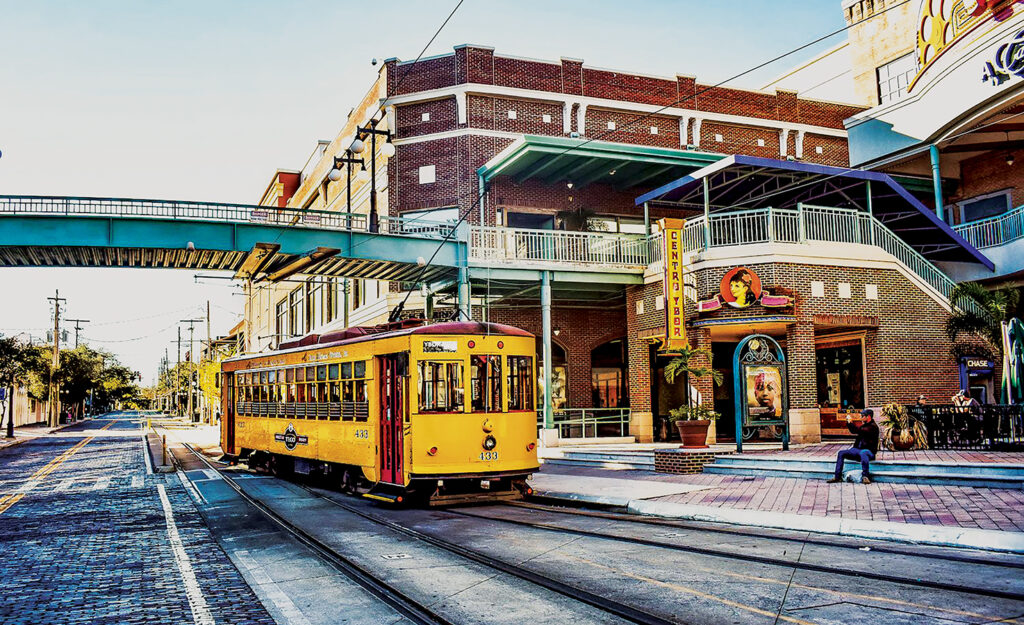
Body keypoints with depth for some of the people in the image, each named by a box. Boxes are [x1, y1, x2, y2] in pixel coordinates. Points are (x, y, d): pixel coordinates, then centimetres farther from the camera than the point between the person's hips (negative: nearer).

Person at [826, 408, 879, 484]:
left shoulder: (873, 426, -11)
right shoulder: (864, 425, 16)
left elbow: (859, 431, -24)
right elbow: (853, 431, 27)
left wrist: (850, 422, -19)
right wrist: (848, 422, 13)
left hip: (869, 451, -9)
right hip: (858, 450, 9)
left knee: (863, 453, -42)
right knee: (841, 453, -3)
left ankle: (865, 476, -36)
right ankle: (837, 476, -5)